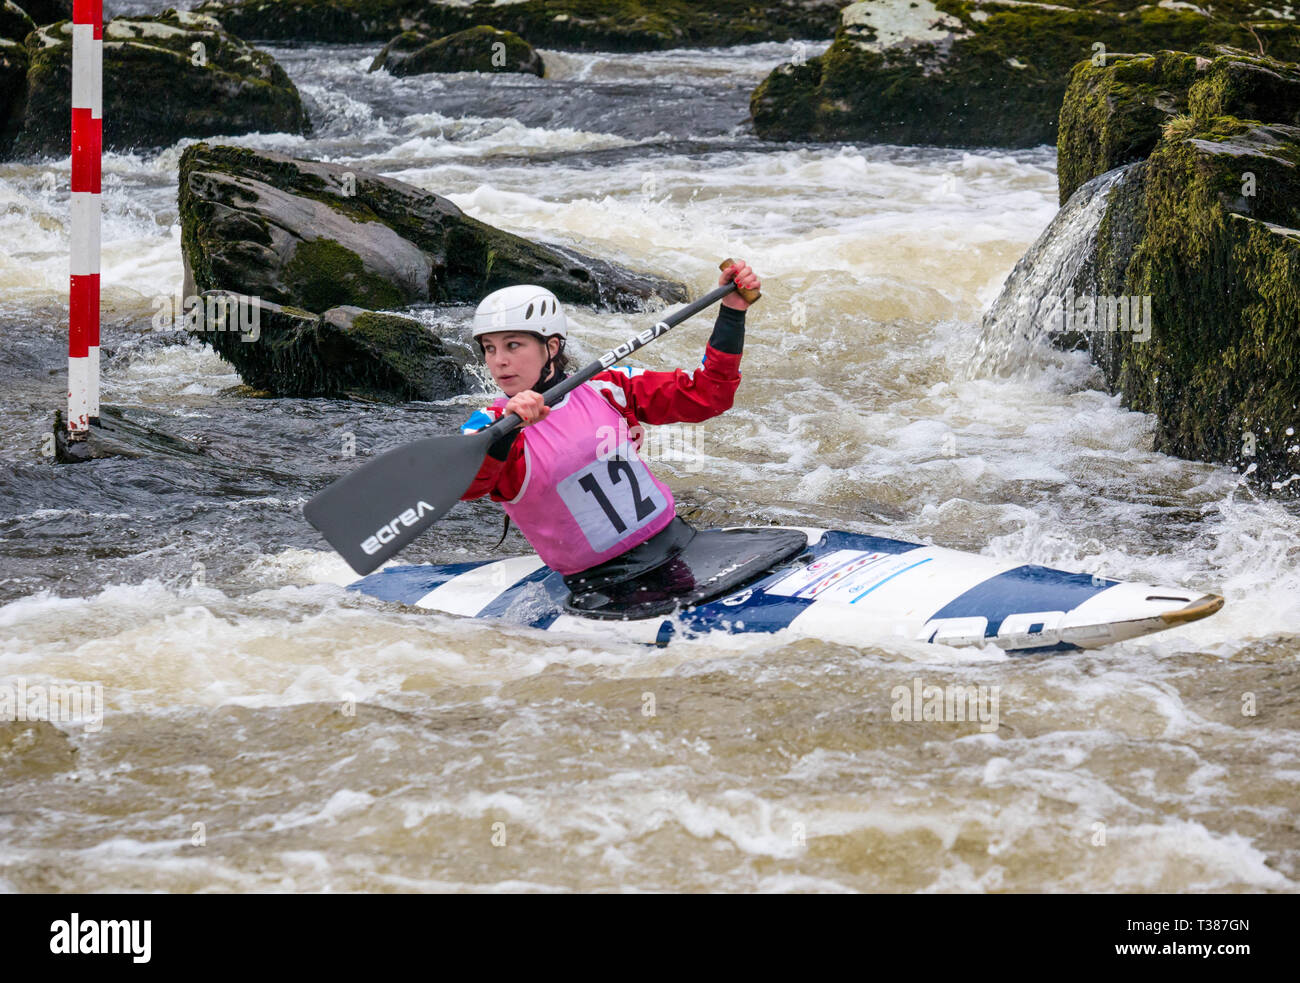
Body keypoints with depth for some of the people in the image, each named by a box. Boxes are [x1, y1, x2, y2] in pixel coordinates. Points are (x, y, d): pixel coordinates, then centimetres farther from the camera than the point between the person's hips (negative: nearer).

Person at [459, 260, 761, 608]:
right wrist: (507, 428, -42)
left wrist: (732, 311, 2)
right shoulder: (490, 425, -2)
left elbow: (707, 395, 10)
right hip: (599, 587, -4)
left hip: (676, 541, 4)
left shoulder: (605, 389, 6)